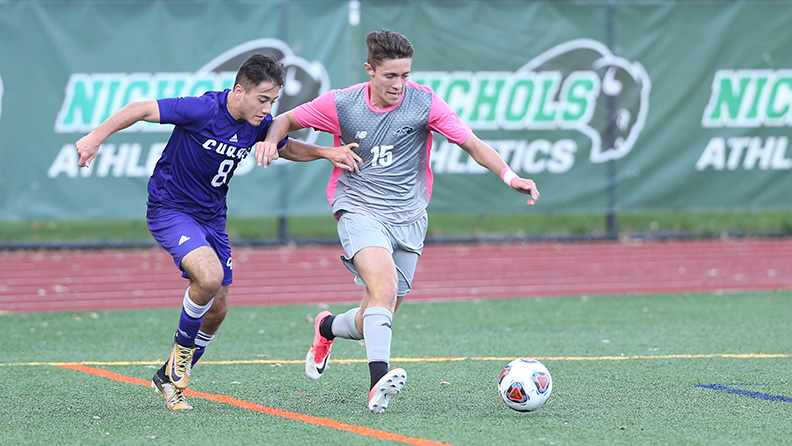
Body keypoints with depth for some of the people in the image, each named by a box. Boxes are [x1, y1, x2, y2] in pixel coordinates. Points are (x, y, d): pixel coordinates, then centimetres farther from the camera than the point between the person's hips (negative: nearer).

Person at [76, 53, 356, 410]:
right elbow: (140, 110, -21)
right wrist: (97, 136, -31)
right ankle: (181, 350, -4)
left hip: (212, 216, 7)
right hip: (170, 208, -7)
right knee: (209, 276, -30)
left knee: (216, 310, 7)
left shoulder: (260, 125, -5)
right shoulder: (202, 110, -25)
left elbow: (285, 146, 17)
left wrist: (325, 153, 0)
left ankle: (170, 377, 28)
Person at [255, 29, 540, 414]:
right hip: (360, 209, -3)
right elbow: (288, 120, 8)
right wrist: (272, 141, -14)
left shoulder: (424, 103, -5)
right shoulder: (341, 104, -5)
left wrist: (508, 175, -23)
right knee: (384, 284, -31)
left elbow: (472, 144, -7)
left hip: (409, 219, 3)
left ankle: (328, 328, 41)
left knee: (374, 322, 7)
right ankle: (379, 379, -41)